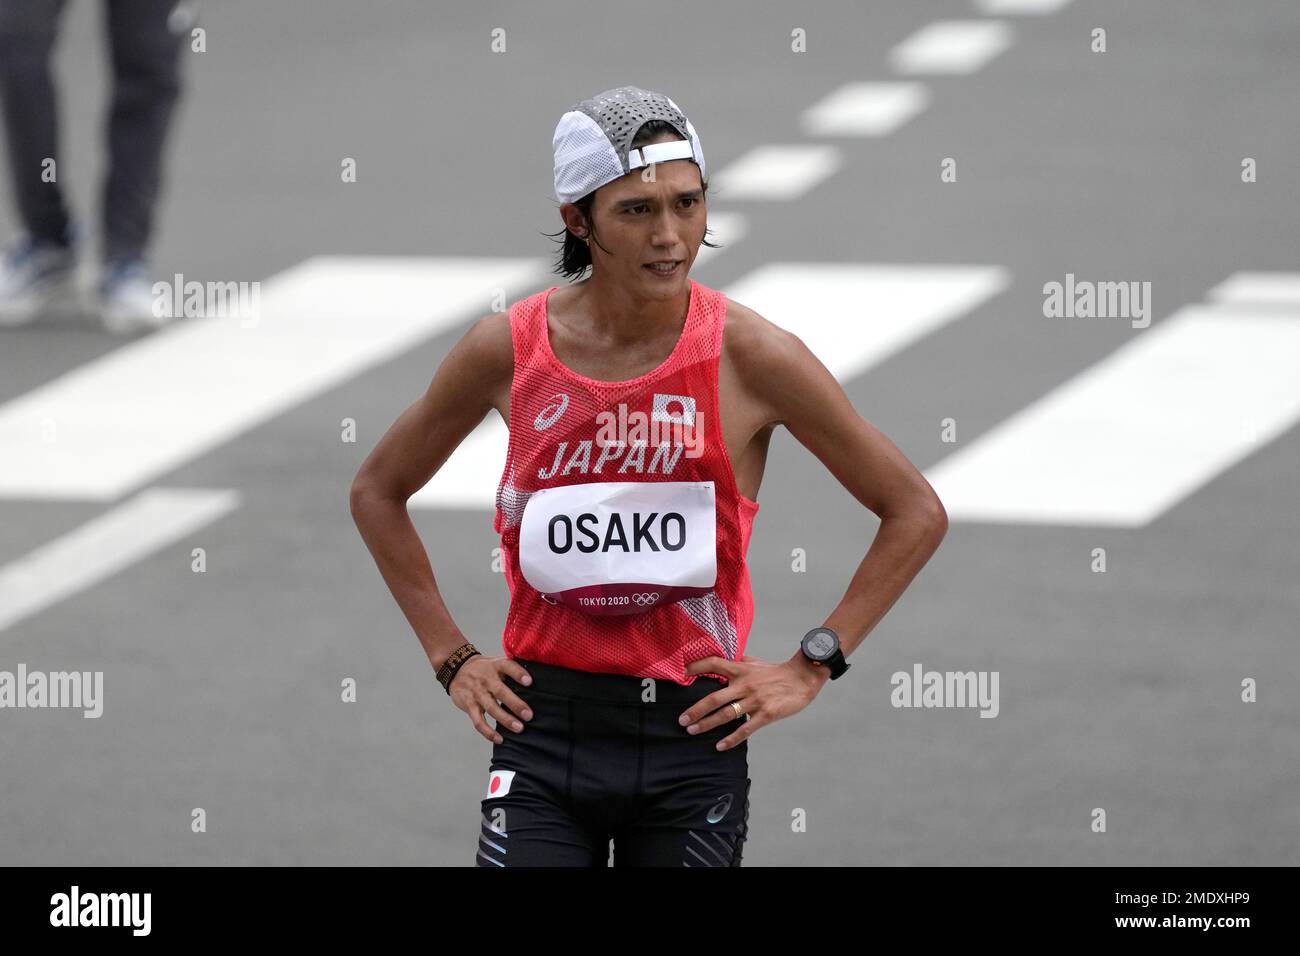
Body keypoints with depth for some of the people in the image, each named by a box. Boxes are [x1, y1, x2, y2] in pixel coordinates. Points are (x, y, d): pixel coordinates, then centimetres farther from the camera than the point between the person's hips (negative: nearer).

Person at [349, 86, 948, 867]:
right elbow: (379, 492, 15)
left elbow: (917, 514, 2)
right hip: (544, 726, 1)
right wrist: (450, 657, 8)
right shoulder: (508, 350, -3)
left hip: (692, 740, -1)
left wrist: (814, 667, -2)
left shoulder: (750, 357, -7)